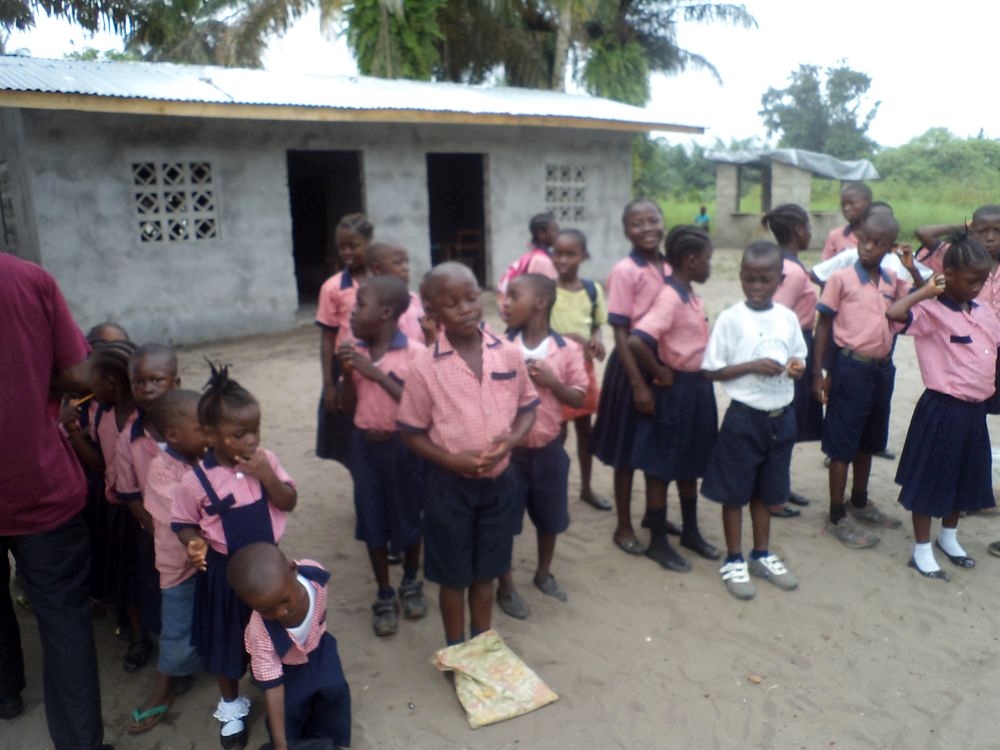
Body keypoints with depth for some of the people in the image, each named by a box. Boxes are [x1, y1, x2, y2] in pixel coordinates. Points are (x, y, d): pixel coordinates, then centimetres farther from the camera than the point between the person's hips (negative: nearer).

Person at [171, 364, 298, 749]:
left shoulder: (266, 460, -10)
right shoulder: (195, 480, -18)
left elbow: (289, 502, -9)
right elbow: (183, 523, -6)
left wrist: (268, 476, -25)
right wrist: (195, 543, -26)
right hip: (225, 571, -2)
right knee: (226, 640, 17)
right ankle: (231, 705, 41)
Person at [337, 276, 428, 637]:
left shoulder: (414, 352, -15)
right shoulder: (355, 352, 0)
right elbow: (348, 407, 5)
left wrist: (377, 373, -22)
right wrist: (347, 373, -12)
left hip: (403, 445, -3)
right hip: (365, 445, 4)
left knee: (408, 517, 13)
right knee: (372, 520, 11)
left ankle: (411, 583, 38)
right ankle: (384, 595, 28)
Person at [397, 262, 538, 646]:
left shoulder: (508, 354, -7)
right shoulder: (424, 366, -14)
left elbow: (527, 406, 6)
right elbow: (412, 433, -6)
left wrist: (510, 440, -13)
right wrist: (454, 460, -19)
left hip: (498, 481, 3)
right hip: (449, 484, -2)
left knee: (485, 571, 20)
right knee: (453, 575, 14)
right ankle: (456, 651, 36)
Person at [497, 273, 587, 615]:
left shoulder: (568, 349, -7)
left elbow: (579, 398, -2)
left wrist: (551, 381, -17)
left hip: (549, 448, 1)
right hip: (509, 449, -1)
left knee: (550, 518, 18)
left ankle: (543, 573, 42)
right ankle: (506, 586, 28)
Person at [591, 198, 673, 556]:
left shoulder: (669, 268, 3)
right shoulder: (625, 271, -15)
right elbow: (620, 333, -16)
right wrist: (638, 384, -18)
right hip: (634, 365, -6)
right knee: (628, 451, 7)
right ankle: (623, 527, 22)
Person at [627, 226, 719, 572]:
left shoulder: (691, 295, 8)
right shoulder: (670, 298, -21)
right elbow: (636, 341, -34)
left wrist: (700, 380, 10)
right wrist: (659, 373, -19)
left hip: (697, 387, 9)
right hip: (674, 391, -9)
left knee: (690, 465, 20)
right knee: (661, 468, 5)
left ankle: (691, 532, 35)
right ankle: (658, 542, 18)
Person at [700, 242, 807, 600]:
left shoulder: (788, 317, 2)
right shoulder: (731, 318, -11)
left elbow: (798, 357, 14)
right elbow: (711, 371, -10)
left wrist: (797, 367, -8)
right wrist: (752, 366, -21)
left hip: (781, 416, 4)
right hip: (744, 417, -4)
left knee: (766, 490, 18)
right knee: (735, 491, 7)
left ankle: (762, 554, 35)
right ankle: (733, 560, 23)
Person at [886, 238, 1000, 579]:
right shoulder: (931, 312, -16)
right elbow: (893, 313, -35)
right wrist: (926, 291, -26)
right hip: (942, 410, -7)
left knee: (965, 477, 20)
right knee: (930, 478, 5)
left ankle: (949, 538, 41)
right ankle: (922, 551, 18)